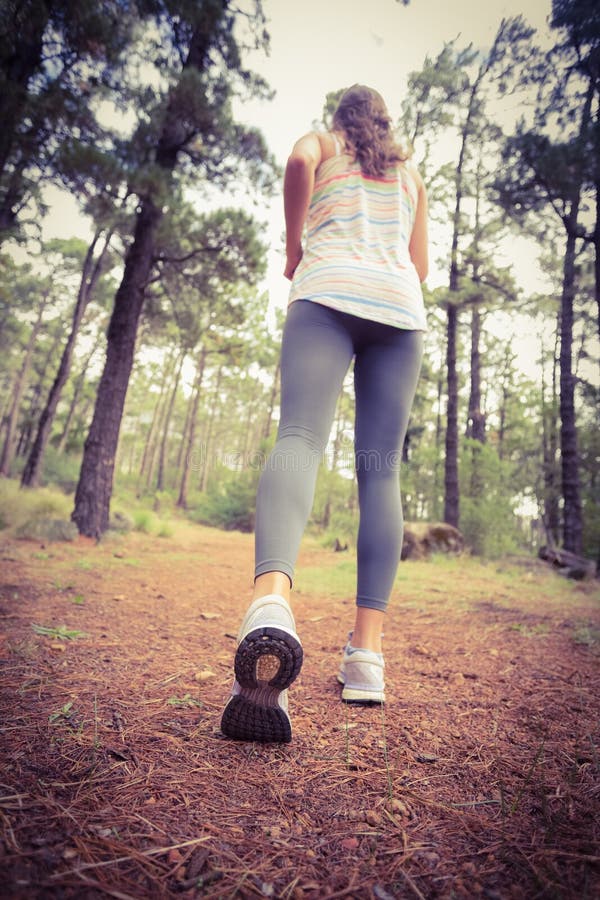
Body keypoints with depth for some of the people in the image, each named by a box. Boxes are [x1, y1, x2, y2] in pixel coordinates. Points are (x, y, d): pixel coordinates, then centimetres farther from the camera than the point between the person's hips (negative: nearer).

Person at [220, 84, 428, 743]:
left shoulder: (321, 143, 25)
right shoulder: (411, 172, 34)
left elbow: (299, 161, -2)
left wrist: (293, 245, 9)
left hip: (329, 288, -2)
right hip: (401, 305, 3)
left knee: (300, 437, -24)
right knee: (380, 470, -8)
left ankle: (271, 596, -52)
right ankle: (366, 653, -15)